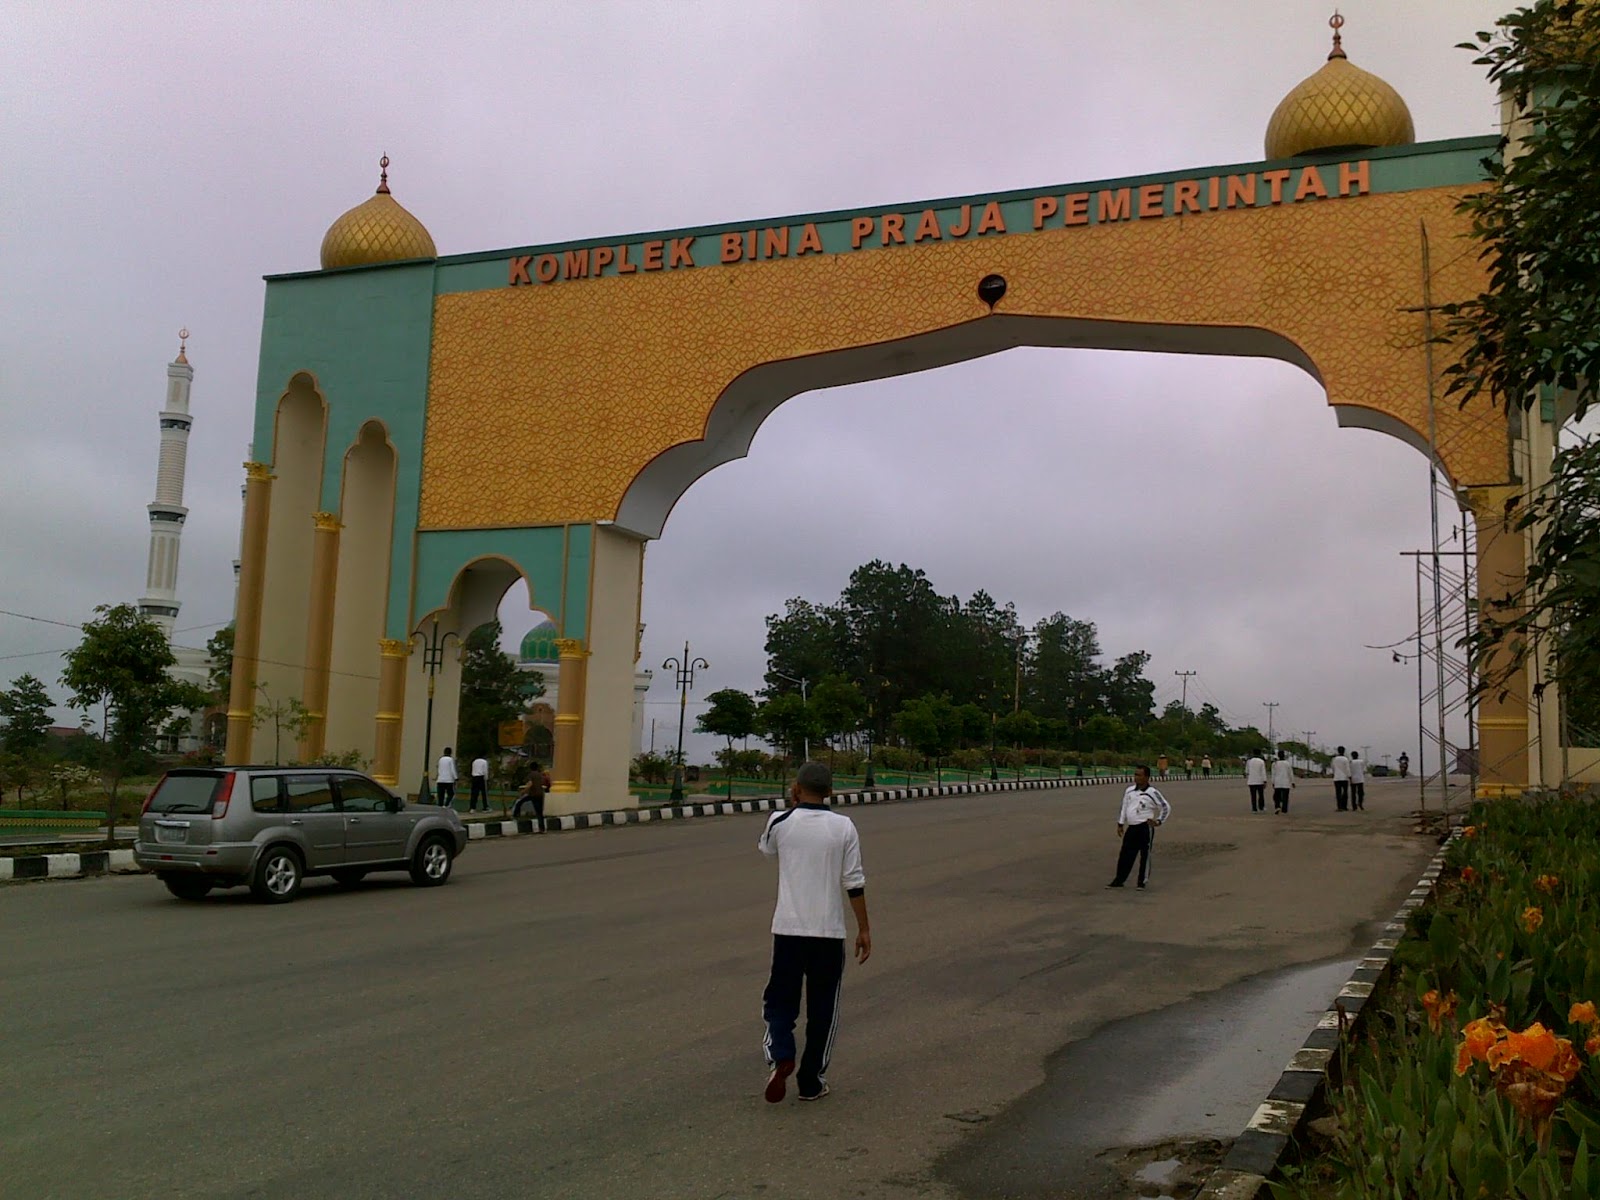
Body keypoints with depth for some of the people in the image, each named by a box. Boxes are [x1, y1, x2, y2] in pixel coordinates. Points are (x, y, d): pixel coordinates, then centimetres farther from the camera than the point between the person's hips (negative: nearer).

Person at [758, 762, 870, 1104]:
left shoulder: (780, 822, -4)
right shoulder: (843, 827, -3)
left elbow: (767, 848, 20)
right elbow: (854, 883, -2)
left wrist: (792, 806, 20)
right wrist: (864, 929, 7)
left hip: (787, 930, 0)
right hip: (829, 932, 0)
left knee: (780, 999, 13)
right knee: (822, 1009, 13)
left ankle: (780, 1056, -11)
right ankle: (811, 1082, 17)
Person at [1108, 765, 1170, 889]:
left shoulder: (1152, 793, -10)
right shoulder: (1129, 791, 7)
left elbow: (1166, 807, -3)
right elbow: (1124, 808, 16)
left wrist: (1158, 821, -9)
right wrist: (1120, 824, 14)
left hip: (1145, 828, -6)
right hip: (1131, 828, 6)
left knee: (1145, 856, 1)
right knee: (1125, 854, 7)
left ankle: (1142, 882, 11)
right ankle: (1119, 880, 16)